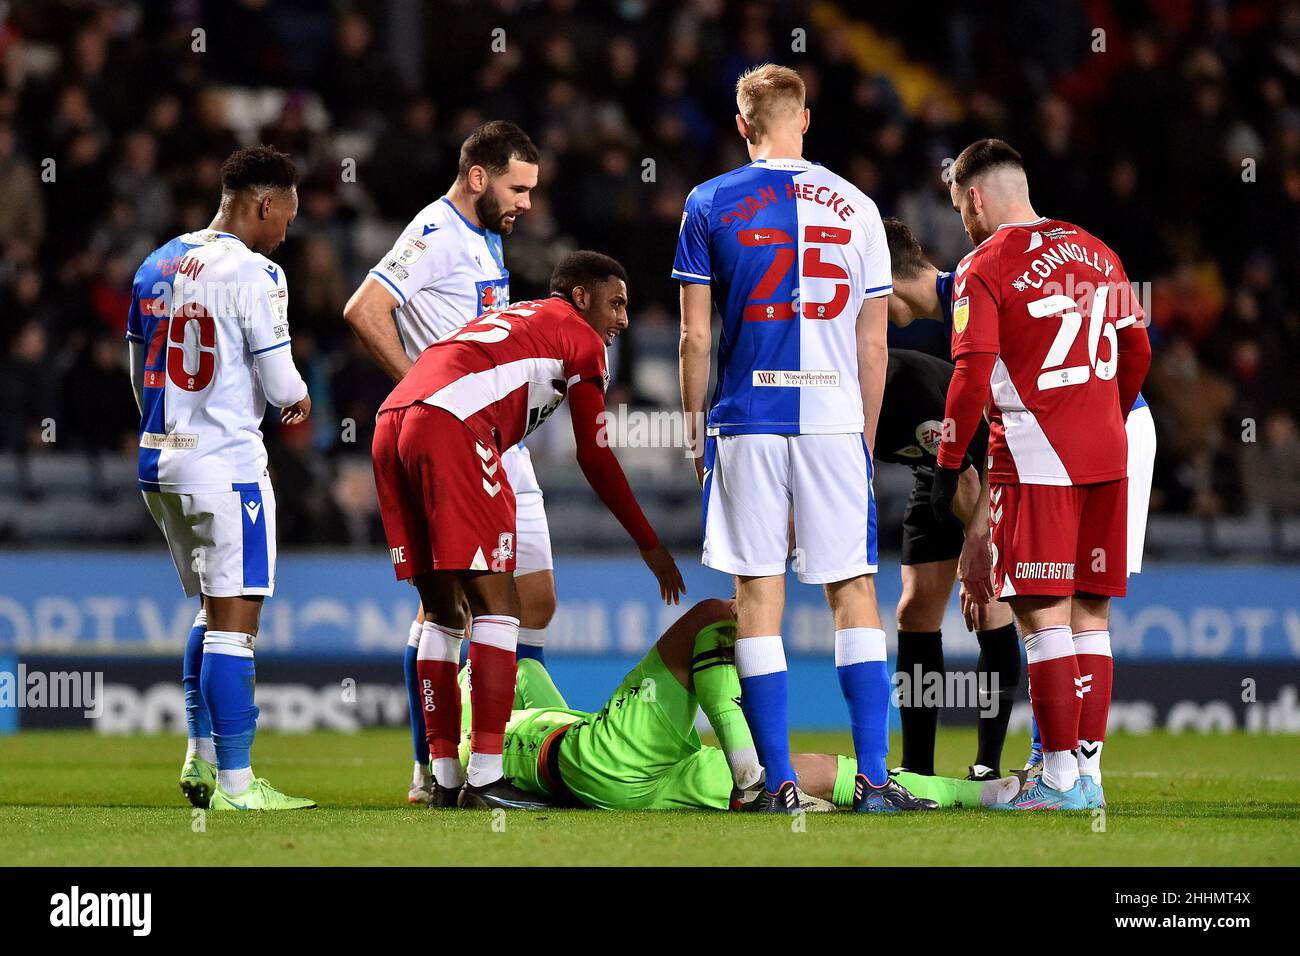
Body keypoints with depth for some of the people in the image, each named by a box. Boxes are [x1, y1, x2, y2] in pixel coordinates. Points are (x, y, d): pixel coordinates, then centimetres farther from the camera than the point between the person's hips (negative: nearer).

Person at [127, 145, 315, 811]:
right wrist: (299, 397, 10)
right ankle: (234, 784, -5)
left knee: (212, 611, 21)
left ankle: (201, 757, 18)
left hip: (159, 461, 8)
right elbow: (279, 384, -13)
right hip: (225, 467, -8)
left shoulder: (155, 267, 12)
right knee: (234, 625, -5)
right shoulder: (253, 273, -13)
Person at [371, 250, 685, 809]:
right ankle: (484, 780, -8)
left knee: (442, 610, 15)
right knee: (496, 605, -2)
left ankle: (444, 780, 15)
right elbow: (594, 458, 13)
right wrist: (651, 547, 22)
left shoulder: (512, 319, 36)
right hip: (447, 430, -8)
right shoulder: (583, 341, 14)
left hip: (389, 425, 8)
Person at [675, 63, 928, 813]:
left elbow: (697, 338, 0)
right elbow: (873, 344, 7)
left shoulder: (710, 207, 1)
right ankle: (873, 776, 0)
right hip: (833, 419, 1)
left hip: (747, 421, -1)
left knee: (760, 595, 2)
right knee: (853, 590, 5)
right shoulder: (855, 208, 6)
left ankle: (778, 779, 0)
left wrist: (696, 431, 10)